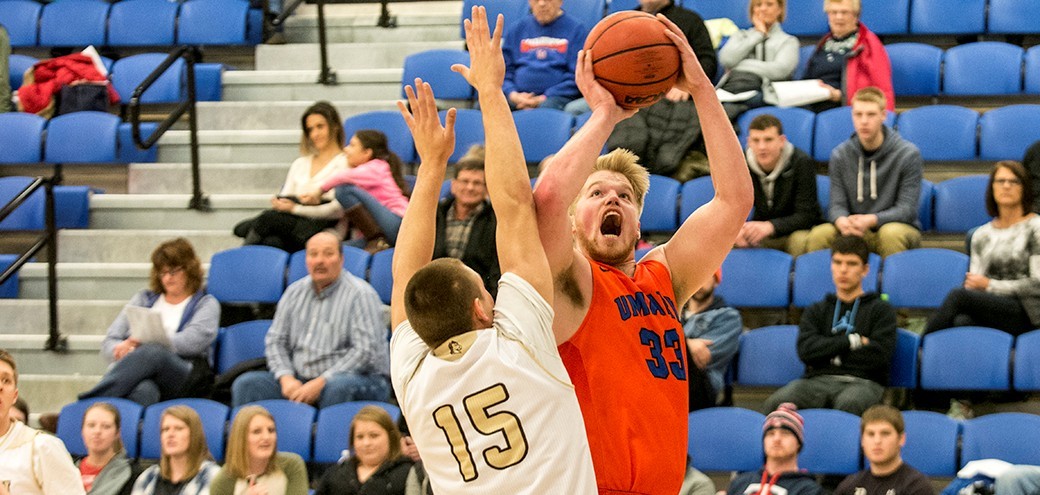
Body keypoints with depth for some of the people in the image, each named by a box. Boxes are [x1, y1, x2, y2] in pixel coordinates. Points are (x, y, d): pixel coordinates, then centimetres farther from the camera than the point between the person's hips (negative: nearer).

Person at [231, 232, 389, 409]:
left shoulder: (360, 294, -5)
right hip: (300, 378, 6)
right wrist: (286, 378, -6)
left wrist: (320, 383, -20)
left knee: (338, 386, -41)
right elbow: (275, 340, 15)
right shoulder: (295, 292, 14)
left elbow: (365, 351, -14)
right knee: (245, 384, -14)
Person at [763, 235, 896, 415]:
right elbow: (806, 350, 6)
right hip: (819, 380, 3)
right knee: (778, 402, -33)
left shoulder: (881, 309, 16)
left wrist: (829, 351, 5)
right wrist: (851, 341, 2)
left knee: (848, 403, -43)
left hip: (863, 382, -2)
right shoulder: (816, 311, 26)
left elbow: (880, 354, -1)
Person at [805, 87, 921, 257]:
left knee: (891, 233, -38)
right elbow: (837, 205, 0)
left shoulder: (908, 154, -5)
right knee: (819, 234, -27)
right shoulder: (840, 155, 5)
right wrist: (842, 222, -27)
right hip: (855, 232, 2)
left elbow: (906, 209, -10)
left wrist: (870, 221, -29)